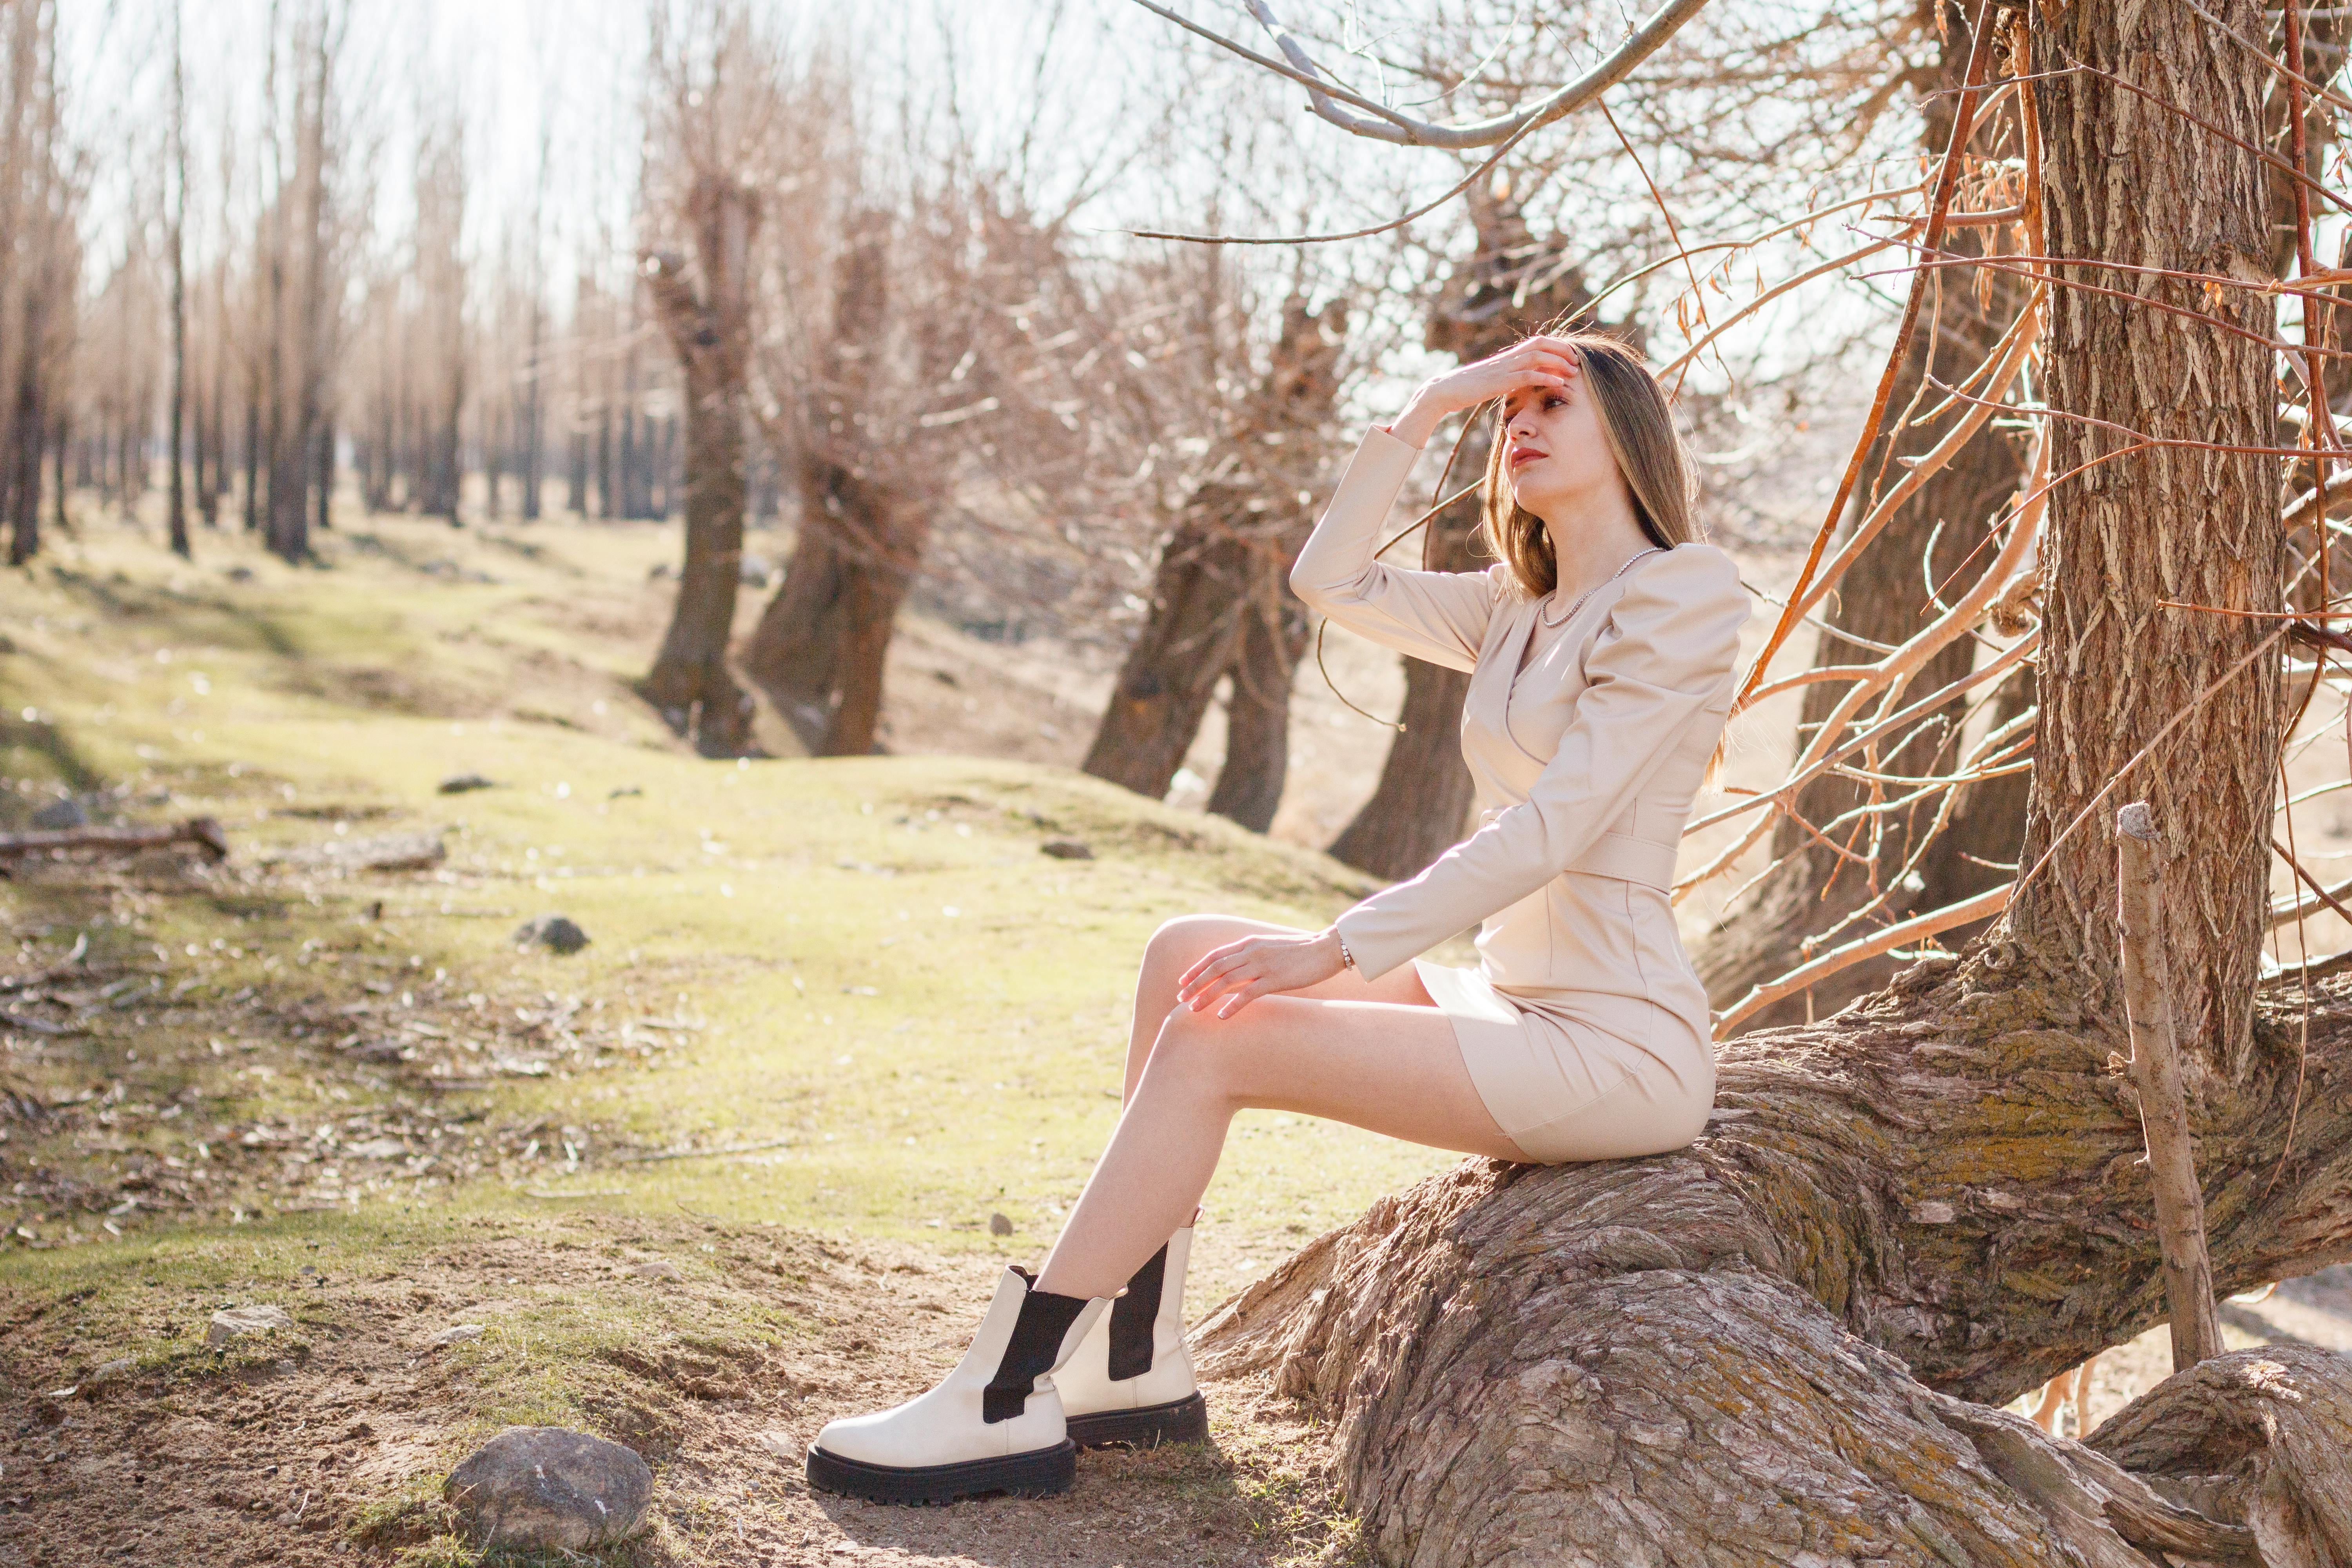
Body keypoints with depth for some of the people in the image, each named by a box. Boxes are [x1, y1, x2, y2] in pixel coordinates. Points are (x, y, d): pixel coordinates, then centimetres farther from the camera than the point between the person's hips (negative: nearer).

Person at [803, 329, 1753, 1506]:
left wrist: (1330, 951, -21)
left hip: (1615, 1046, -8)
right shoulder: (1520, 614, 16)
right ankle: (1138, 1366, -3)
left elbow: (1556, 826, -20)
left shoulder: (1679, 594, -11)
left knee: (1214, 1041, -19)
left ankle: (1005, 1403, -13)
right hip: (1512, 998, 8)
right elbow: (1331, 581, 13)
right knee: (1187, 954, -3)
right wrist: (1428, 409, 5)